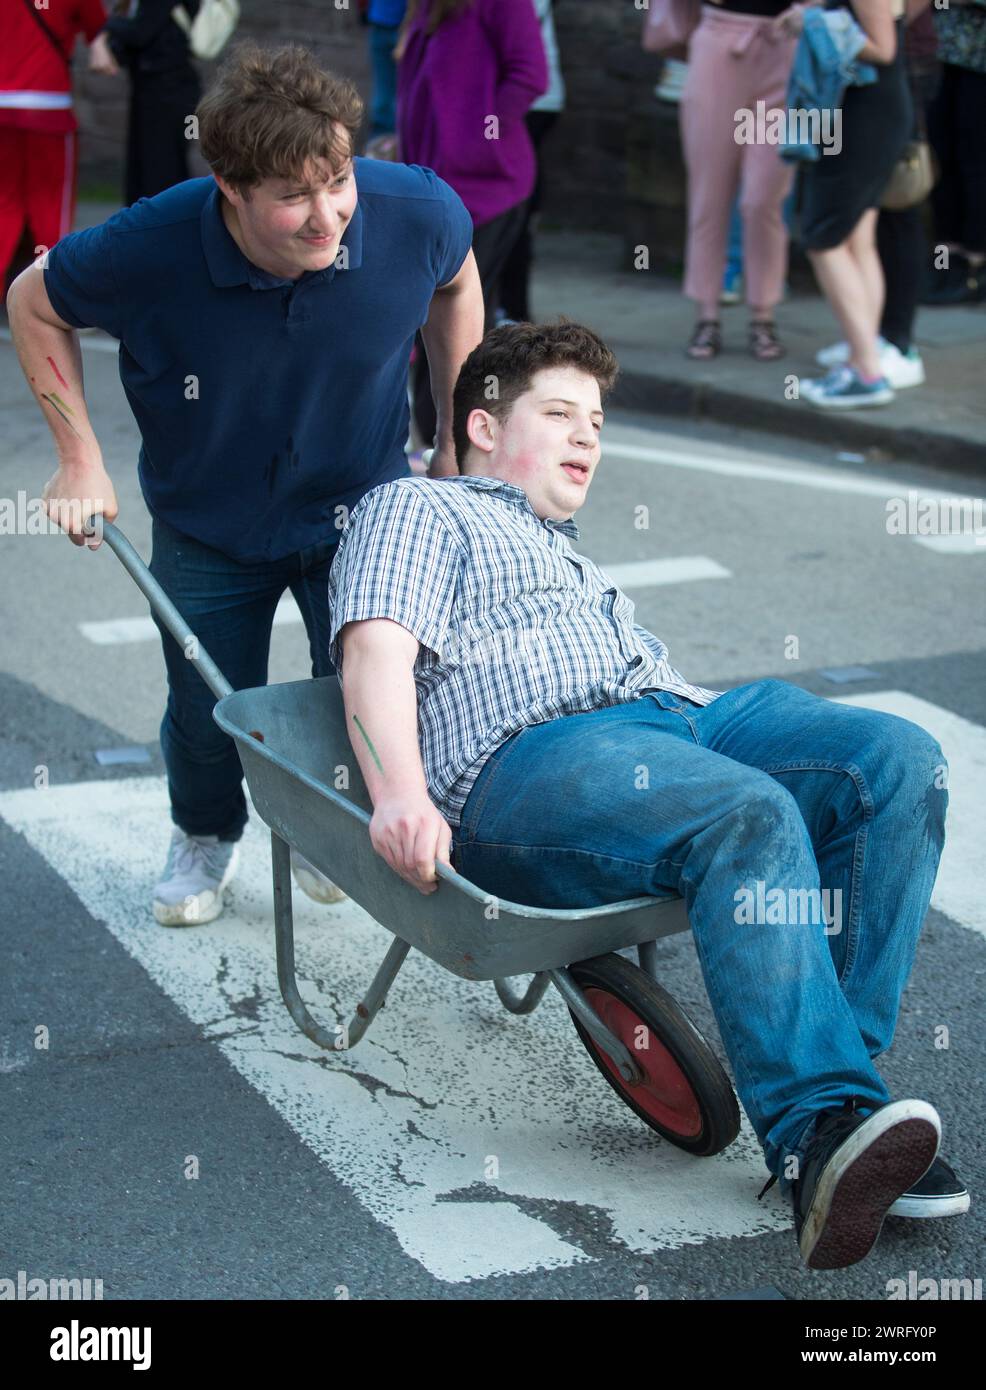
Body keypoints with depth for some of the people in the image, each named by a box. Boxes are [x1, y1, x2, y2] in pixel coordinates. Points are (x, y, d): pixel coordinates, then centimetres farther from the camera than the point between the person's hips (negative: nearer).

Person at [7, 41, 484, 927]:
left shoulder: (419, 214, -26)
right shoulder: (150, 249, -31)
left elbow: (455, 284, 0)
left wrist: (458, 441, 1)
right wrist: (81, 460, -12)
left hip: (361, 510, 1)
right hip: (209, 526, 0)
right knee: (209, 713, 11)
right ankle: (205, 837, 46)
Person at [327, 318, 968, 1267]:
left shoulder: (581, 568, 44)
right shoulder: (416, 510, 20)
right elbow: (378, 652, 0)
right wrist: (400, 792, -21)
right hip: (527, 760, -7)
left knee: (899, 761, -19)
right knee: (749, 814, -35)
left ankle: (827, 1070, -26)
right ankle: (817, 1132, -44)